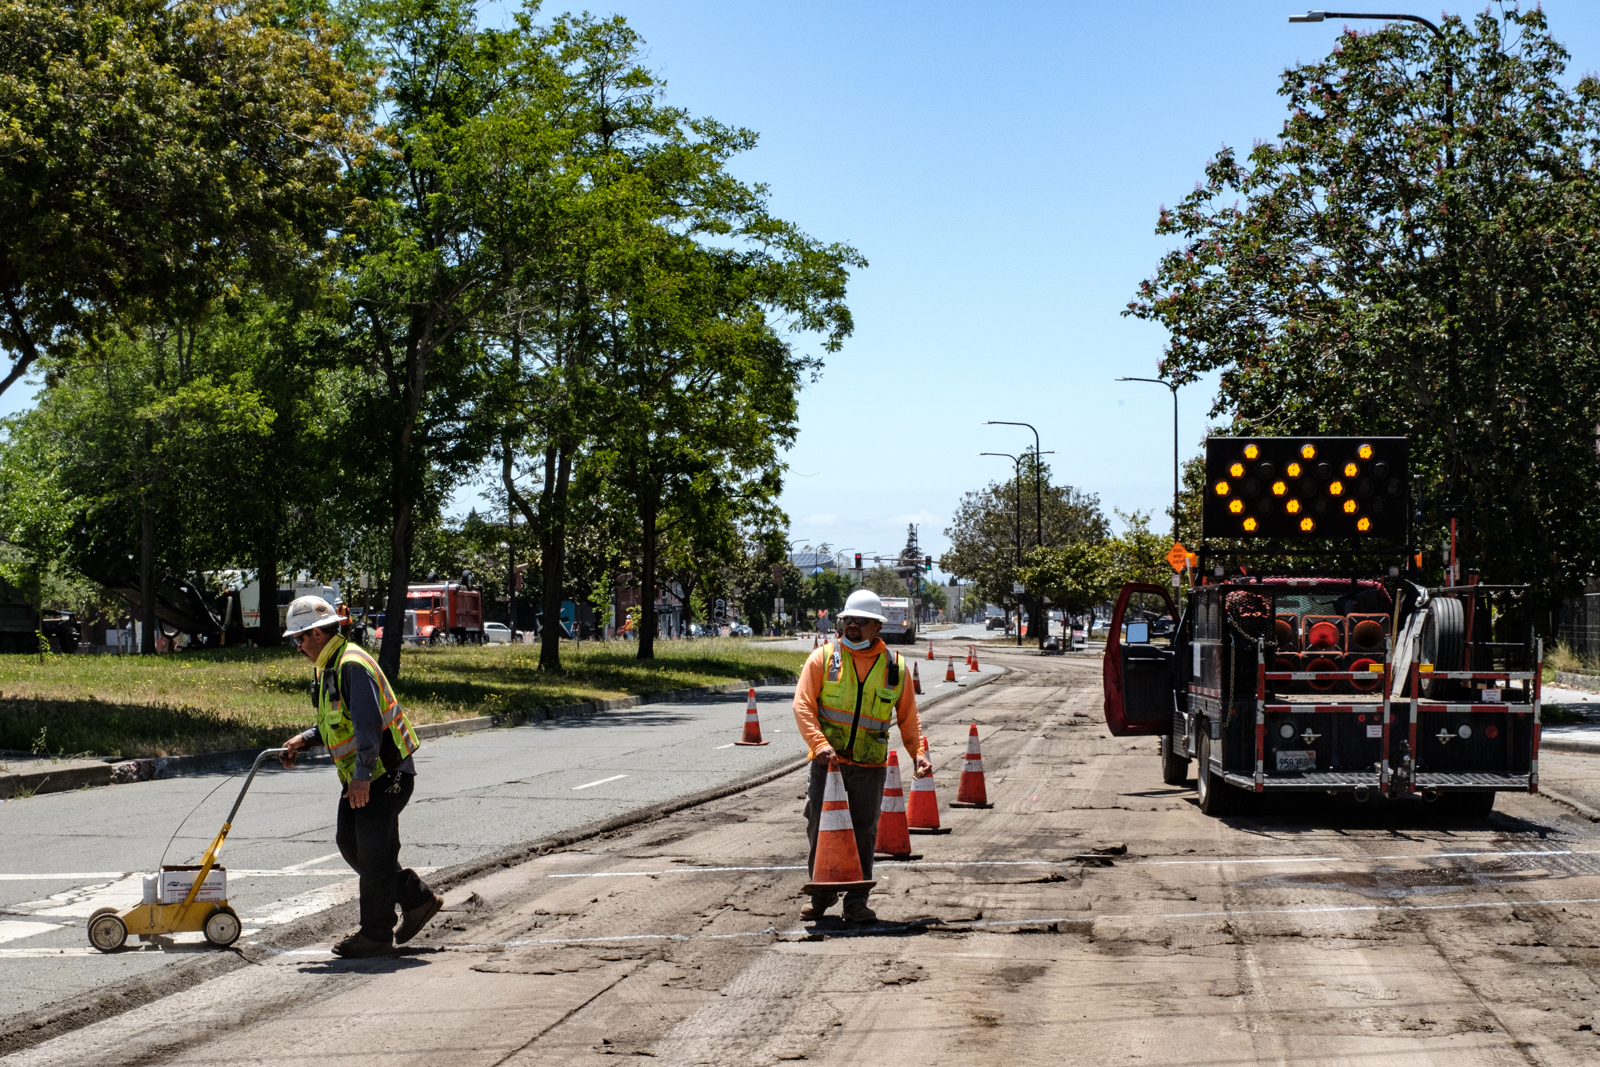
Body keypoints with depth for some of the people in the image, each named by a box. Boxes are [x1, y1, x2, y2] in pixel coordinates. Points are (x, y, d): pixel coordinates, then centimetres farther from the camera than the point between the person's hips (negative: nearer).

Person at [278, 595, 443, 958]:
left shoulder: (353, 665, -19)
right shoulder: (329, 667, 14)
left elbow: (369, 723, -26)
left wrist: (362, 776, -29)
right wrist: (304, 739, 12)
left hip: (385, 774, -10)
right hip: (360, 777, 10)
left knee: (374, 850, -4)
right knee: (349, 842, 10)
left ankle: (377, 934, 6)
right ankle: (417, 898, 19)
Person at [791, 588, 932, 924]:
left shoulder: (895, 667, 7)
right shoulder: (823, 657, 1)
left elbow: (908, 717, 13)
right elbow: (803, 704, -4)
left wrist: (919, 753, -1)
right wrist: (819, 742, -19)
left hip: (870, 766, 1)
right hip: (827, 760, -1)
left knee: (863, 833, 2)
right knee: (820, 828, 2)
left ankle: (856, 902, 10)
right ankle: (821, 894, 18)